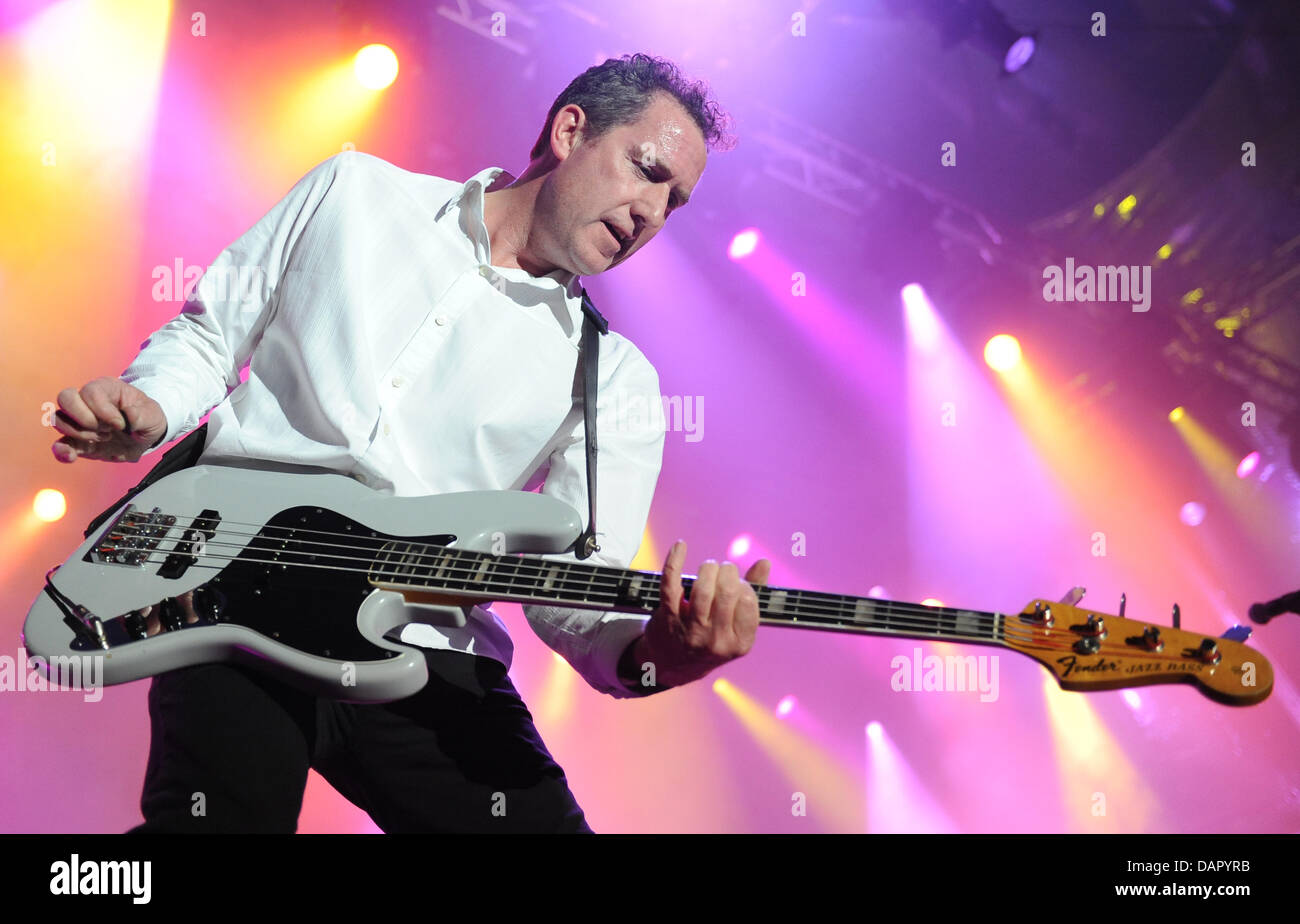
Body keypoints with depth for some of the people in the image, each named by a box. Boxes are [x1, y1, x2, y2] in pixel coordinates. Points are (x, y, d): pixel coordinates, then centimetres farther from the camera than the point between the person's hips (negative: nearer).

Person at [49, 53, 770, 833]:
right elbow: (207, 334, 17)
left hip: (419, 650, 1)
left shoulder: (614, 381, 4)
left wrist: (655, 650, -26)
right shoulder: (353, 191, 10)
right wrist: (148, 410, -5)